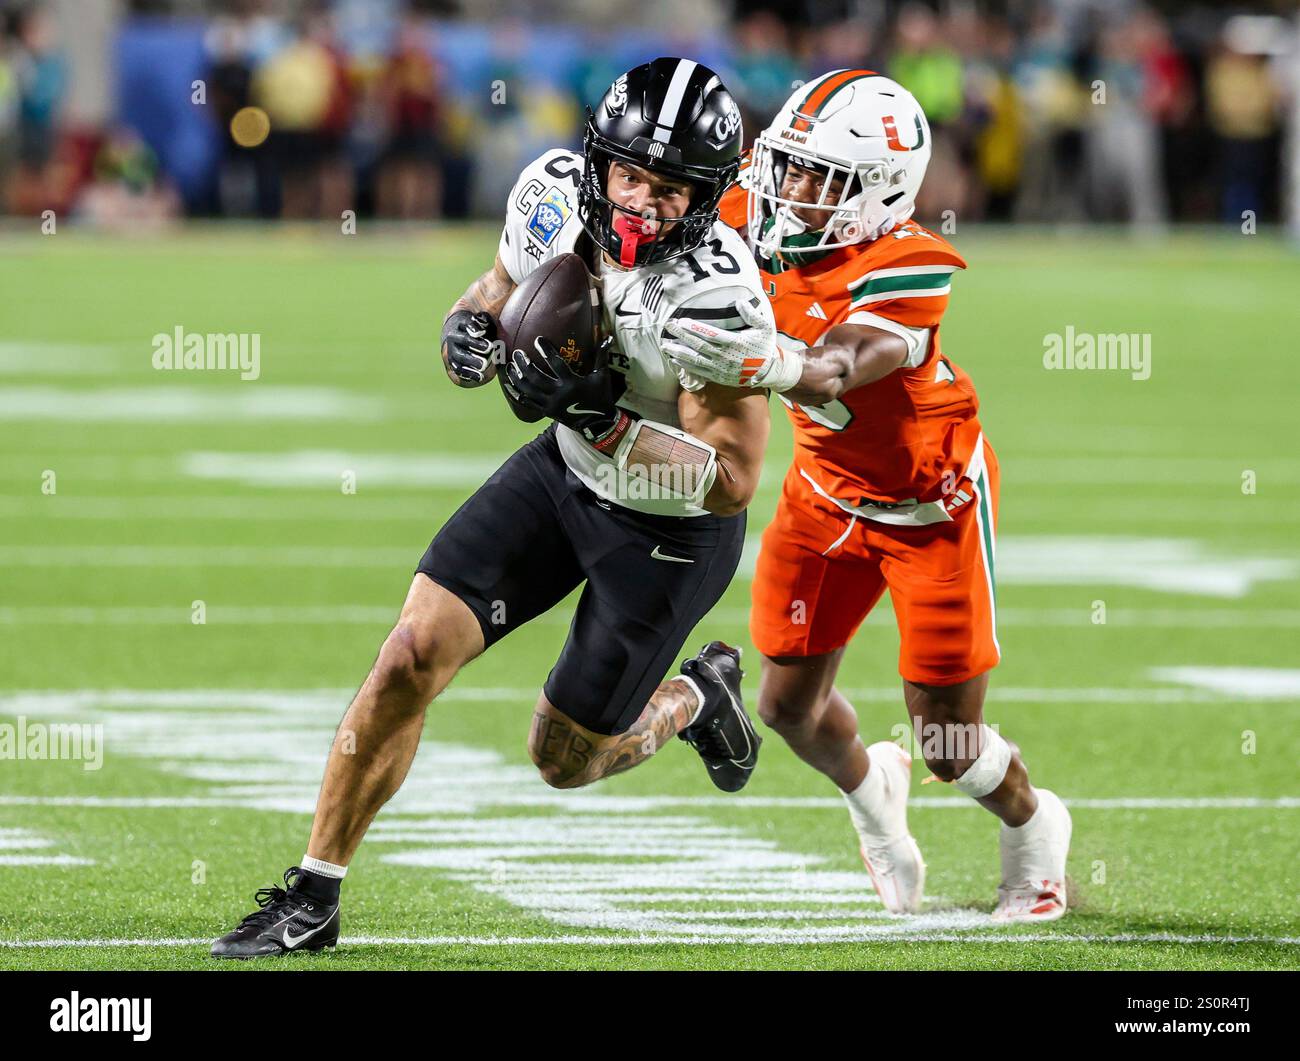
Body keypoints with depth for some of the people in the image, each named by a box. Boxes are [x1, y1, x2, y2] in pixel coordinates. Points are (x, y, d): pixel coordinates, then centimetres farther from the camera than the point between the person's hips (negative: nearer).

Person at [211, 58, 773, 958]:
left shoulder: (714, 299, -33)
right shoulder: (557, 193, -16)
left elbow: (731, 478, -27)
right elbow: (505, 286, 8)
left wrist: (601, 421, -38)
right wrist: (472, 329, -16)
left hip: (673, 526, -5)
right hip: (565, 472, 5)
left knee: (567, 757, 8)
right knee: (412, 656, -9)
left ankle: (698, 698, 41)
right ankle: (312, 900, 0)